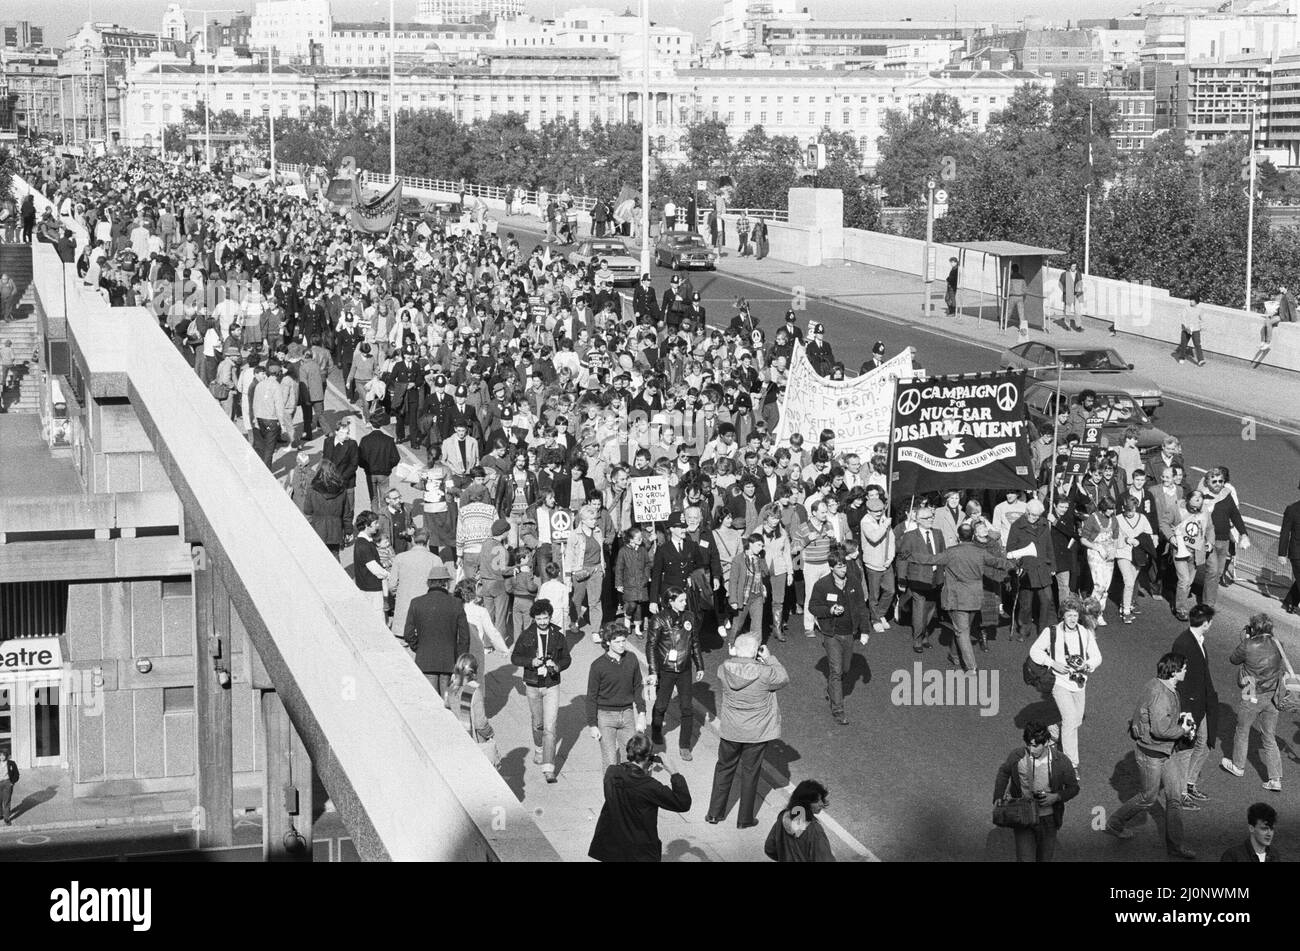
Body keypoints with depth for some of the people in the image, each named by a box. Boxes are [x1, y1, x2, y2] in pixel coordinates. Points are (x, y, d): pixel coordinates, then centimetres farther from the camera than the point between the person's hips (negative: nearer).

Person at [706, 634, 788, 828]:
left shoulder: (724, 669, -14)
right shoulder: (764, 673, -24)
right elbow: (784, 679, -5)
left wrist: (734, 656, 2)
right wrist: (769, 658, 1)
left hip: (730, 731, 3)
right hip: (757, 732, -3)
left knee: (724, 768, 21)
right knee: (750, 773, 13)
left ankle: (715, 813, 29)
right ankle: (745, 818, 23)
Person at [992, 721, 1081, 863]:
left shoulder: (1061, 762, -13)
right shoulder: (1016, 757, -11)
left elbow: (1073, 788, 1)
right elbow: (1003, 773, 11)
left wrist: (1056, 797, -18)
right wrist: (998, 797, 0)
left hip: (1047, 820, 1)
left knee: (1045, 858, 15)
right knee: (1025, 858, -8)